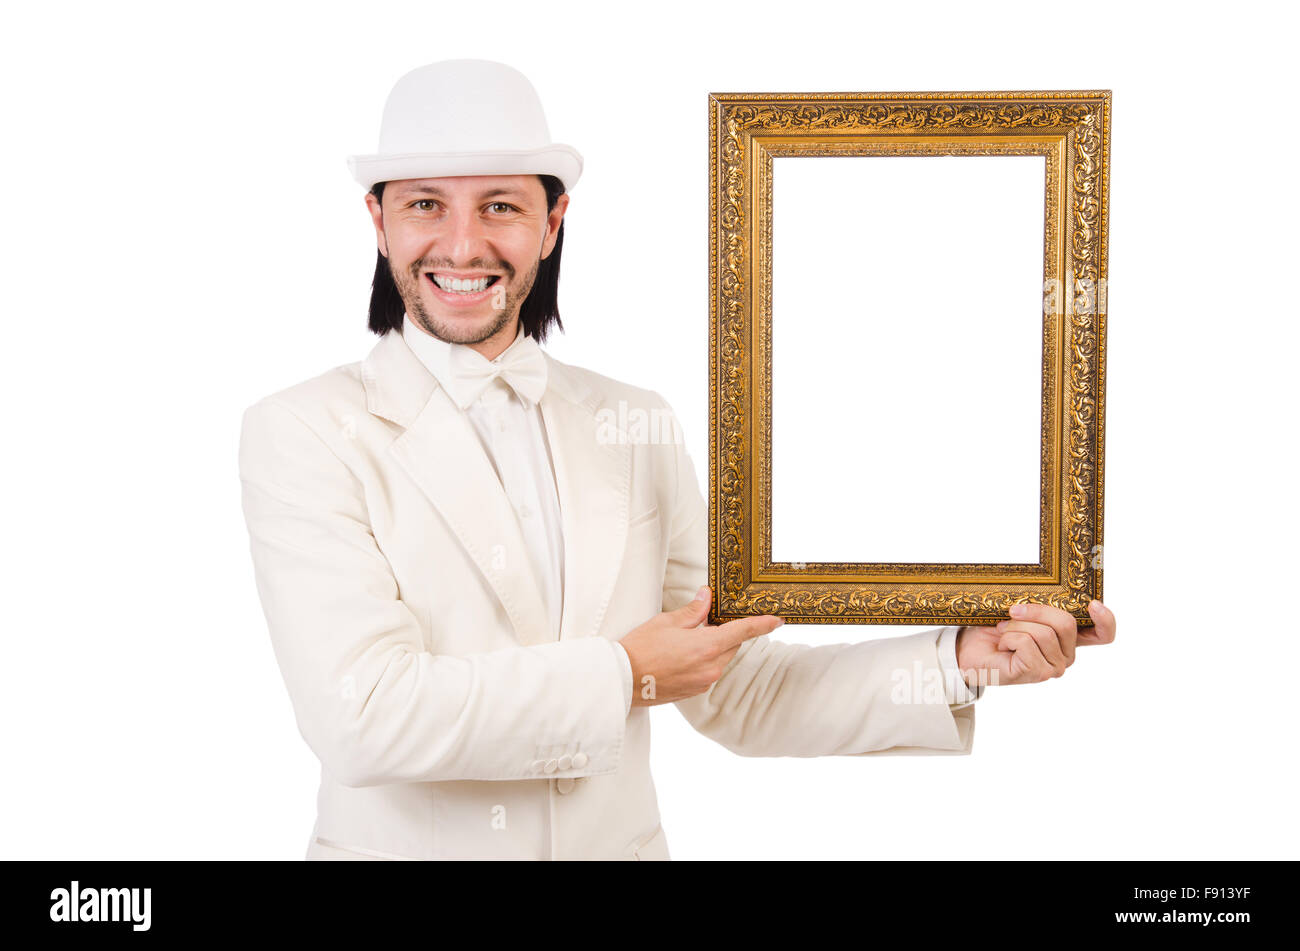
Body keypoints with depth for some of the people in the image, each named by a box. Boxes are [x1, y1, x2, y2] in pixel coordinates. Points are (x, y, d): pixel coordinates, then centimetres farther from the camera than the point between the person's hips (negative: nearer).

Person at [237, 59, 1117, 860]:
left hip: (621, 842, 3)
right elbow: (359, 717, -21)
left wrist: (963, 661, -7)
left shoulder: (639, 427, 1)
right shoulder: (305, 432, -10)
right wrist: (625, 675, -14)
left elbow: (736, 691, 3)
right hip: (400, 846, -3)